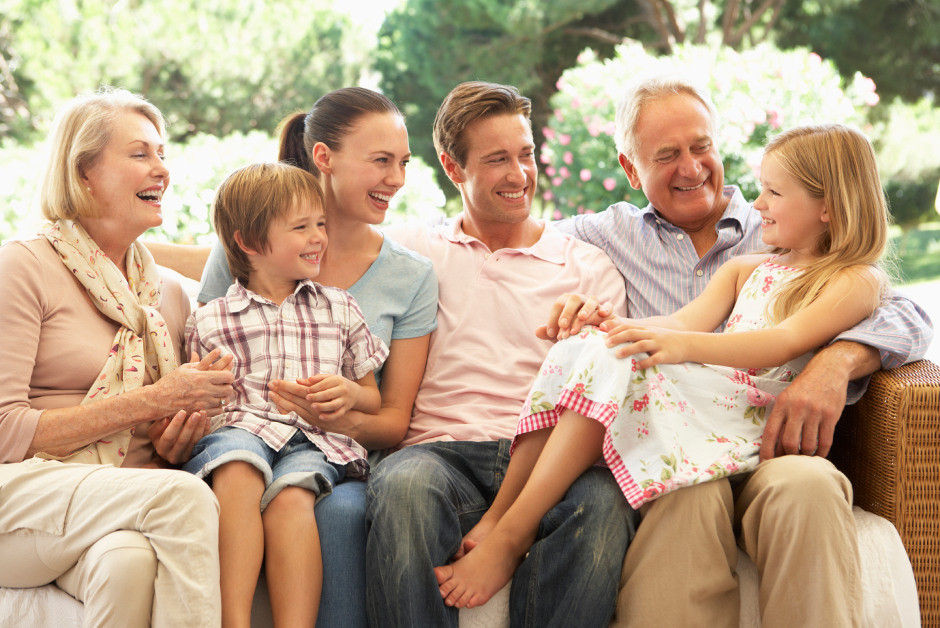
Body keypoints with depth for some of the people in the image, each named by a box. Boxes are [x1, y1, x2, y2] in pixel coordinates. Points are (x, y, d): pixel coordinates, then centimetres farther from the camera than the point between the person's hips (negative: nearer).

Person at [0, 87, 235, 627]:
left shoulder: (169, 294, 19)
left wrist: (175, 443, 1)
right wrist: (152, 400, -11)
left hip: (124, 502, 4)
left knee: (129, 560, -35)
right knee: (185, 496, -32)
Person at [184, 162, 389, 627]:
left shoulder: (339, 309, 21)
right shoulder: (211, 321, 14)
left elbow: (374, 400, 24)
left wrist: (351, 394, 1)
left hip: (313, 439, 1)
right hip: (239, 427, -1)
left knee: (289, 495, -34)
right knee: (237, 471, -37)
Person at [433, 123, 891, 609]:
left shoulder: (857, 280, 5)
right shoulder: (743, 269, 29)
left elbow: (784, 343, -13)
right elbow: (689, 320, 12)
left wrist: (683, 344, -29)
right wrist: (617, 327, -10)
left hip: (745, 419, -7)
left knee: (618, 366, -29)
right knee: (586, 348, -20)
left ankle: (510, 534, -29)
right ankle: (494, 518, -25)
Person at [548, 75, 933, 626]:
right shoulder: (614, 234, 23)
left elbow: (906, 317, 11)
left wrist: (837, 360, -14)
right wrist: (567, 296, 1)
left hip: (768, 449, 1)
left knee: (806, 485, -37)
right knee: (691, 492, -38)